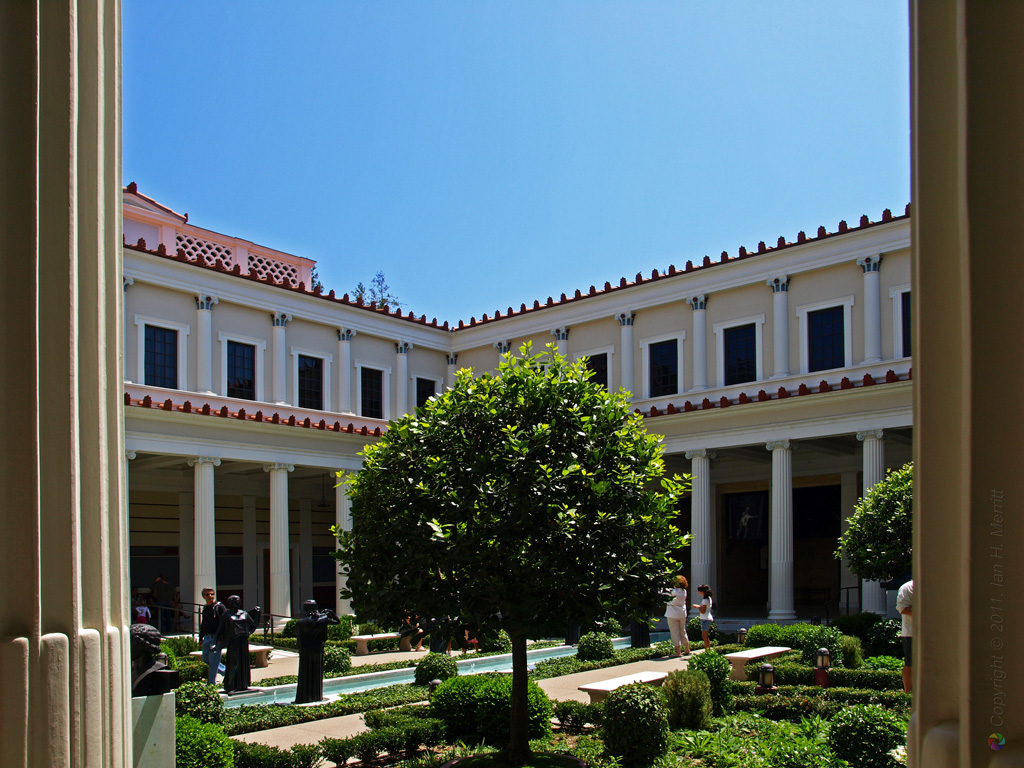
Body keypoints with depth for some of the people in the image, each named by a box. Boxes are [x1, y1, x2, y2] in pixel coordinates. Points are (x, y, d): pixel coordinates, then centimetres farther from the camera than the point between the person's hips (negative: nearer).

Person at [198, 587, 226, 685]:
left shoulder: (219, 607, -9)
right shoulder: (205, 608, 14)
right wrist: (201, 638, 20)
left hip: (216, 638, -8)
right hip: (206, 638, 8)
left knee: (213, 661, -6)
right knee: (206, 660, 12)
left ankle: (211, 684, 2)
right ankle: (226, 671, 26)